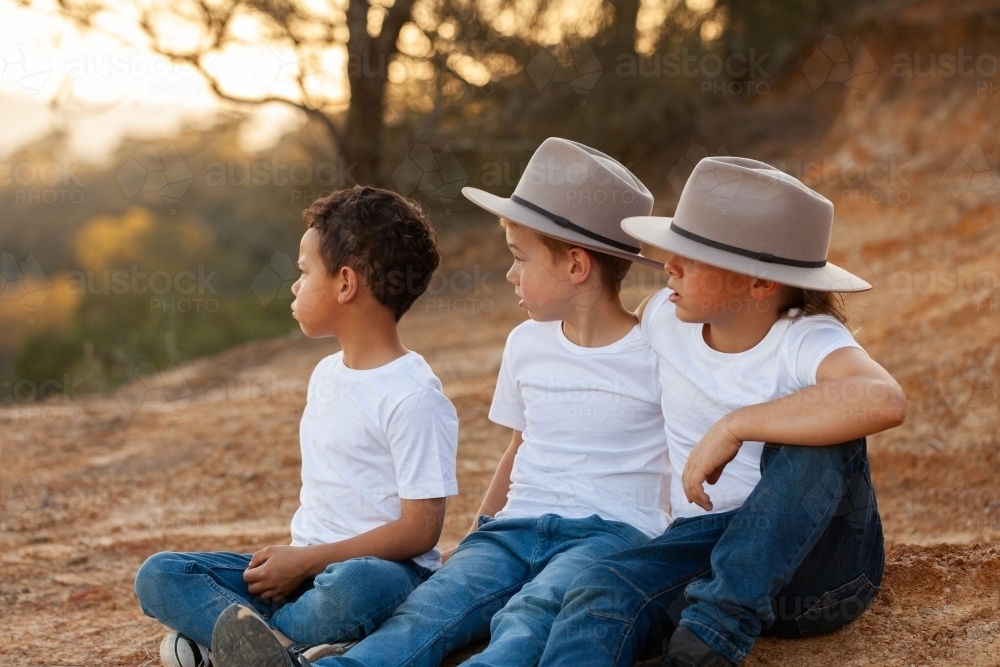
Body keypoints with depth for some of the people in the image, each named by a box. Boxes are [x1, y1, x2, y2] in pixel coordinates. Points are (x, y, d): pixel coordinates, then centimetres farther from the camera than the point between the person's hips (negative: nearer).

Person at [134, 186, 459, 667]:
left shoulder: (412, 396, -13)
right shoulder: (326, 374, 13)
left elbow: (420, 528, -16)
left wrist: (306, 561, -16)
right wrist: (292, 557, 4)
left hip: (385, 568, -8)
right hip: (307, 565, 8)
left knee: (349, 588, -42)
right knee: (158, 576, -8)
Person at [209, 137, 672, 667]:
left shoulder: (659, 357, -2)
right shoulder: (526, 345, 15)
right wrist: (478, 535, 24)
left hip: (612, 530, -3)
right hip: (518, 525, 3)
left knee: (529, 616, -36)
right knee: (431, 608, -26)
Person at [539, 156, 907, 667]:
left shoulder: (806, 341, -16)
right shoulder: (664, 317, 1)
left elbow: (884, 401, -40)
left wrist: (734, 426, -34)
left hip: (821, 561, -3)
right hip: (702, 543, 4)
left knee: (814, 438, -34)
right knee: (600, 593, -30)